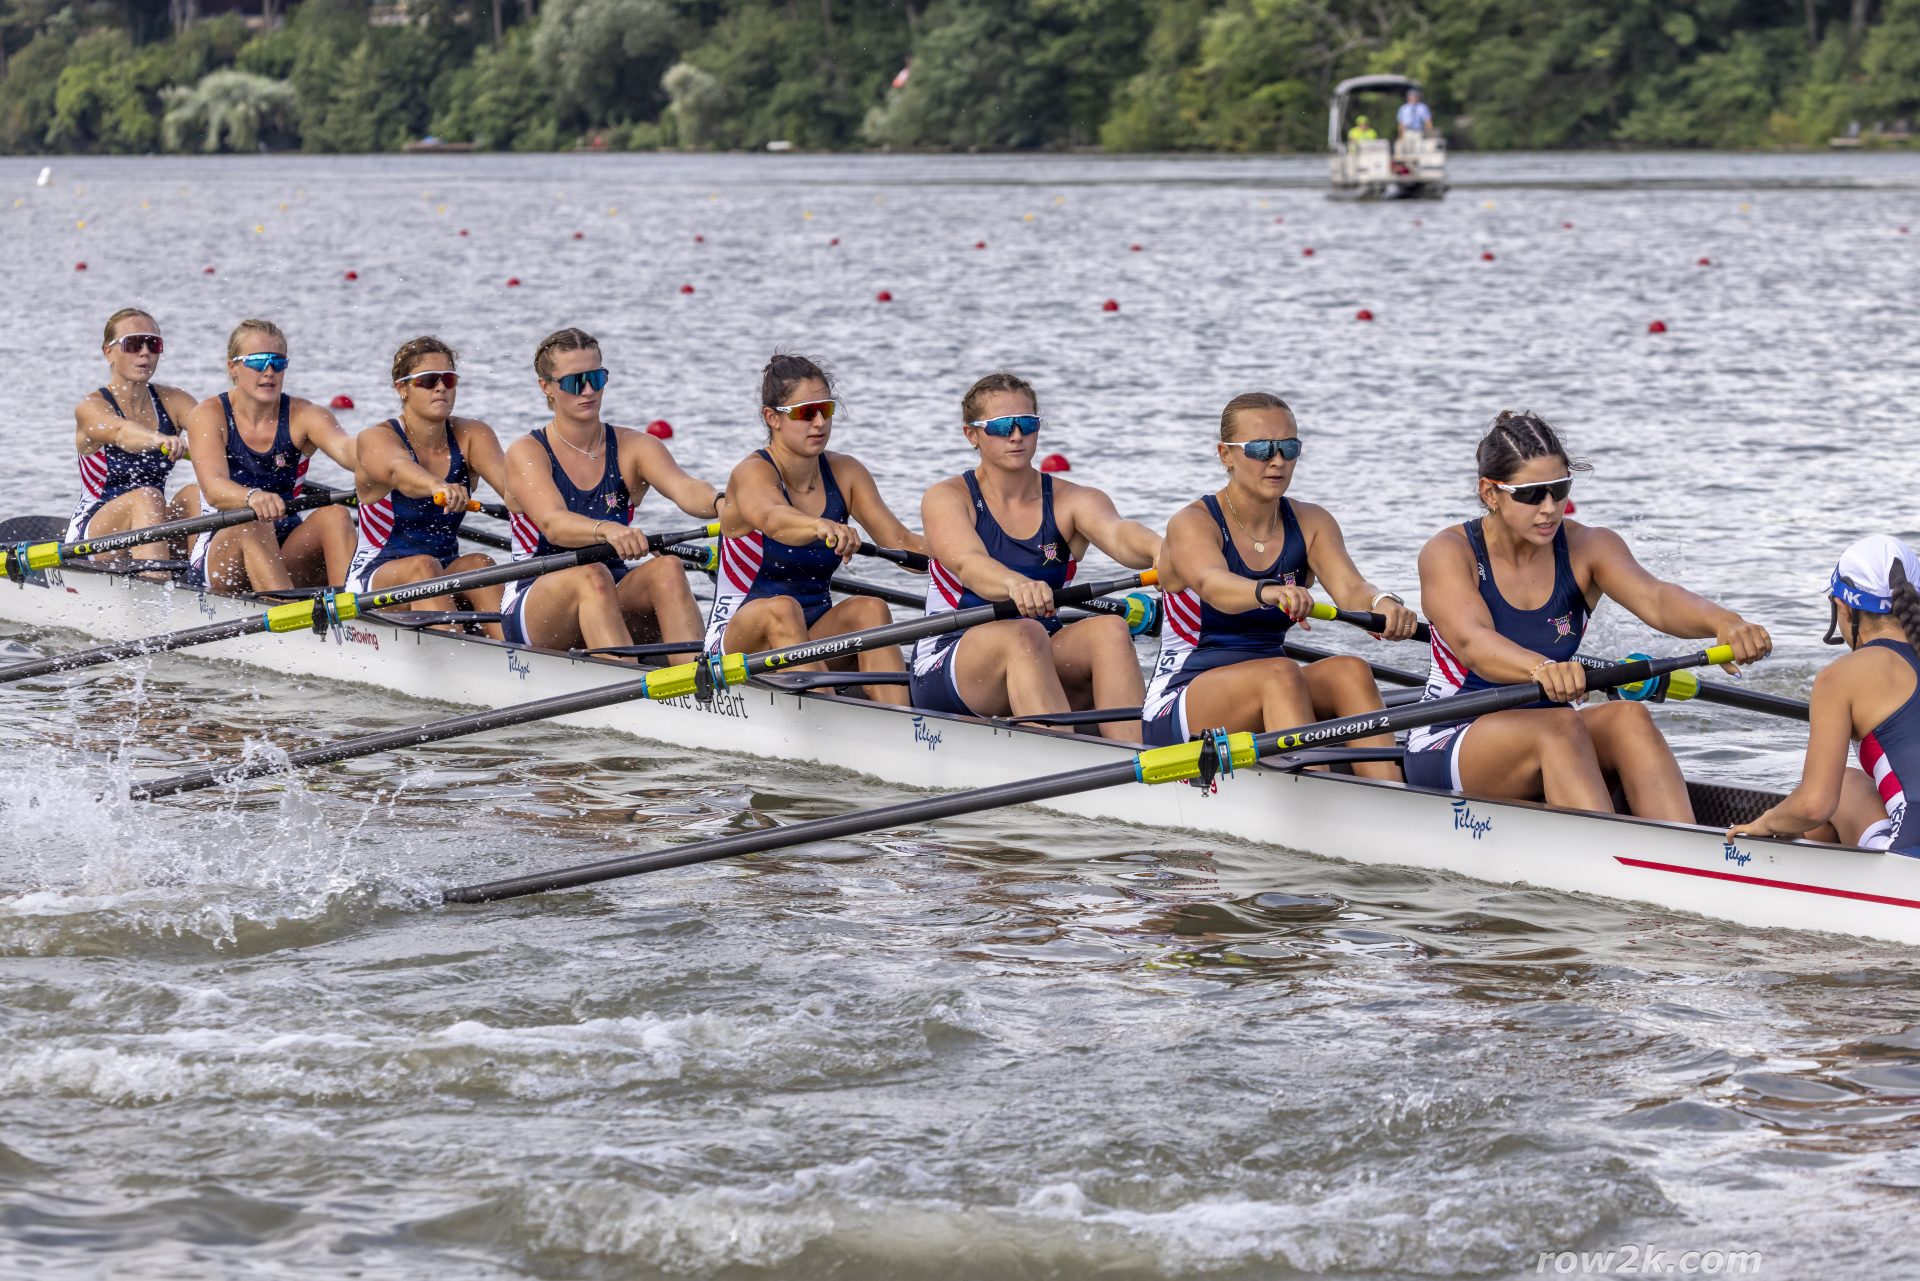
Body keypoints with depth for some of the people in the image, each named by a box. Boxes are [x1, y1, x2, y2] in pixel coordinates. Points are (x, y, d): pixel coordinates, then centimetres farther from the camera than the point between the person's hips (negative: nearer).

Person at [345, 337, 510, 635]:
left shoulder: (471, 435, 0)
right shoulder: (376, 440, -12)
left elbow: (505, 476, -21)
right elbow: (398, 470, -37)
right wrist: (437, 486, -61)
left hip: (446, 575, 3)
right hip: (374, 575, -3)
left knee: (479, 564, -28)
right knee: (422, 566, -34)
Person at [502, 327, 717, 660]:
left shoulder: (633, 448, 2)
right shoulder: (527, 453, -8)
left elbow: (684, 489, -19)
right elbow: (553, 524, -27)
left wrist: (720, 503, -43)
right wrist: (606, 530, -49)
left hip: (613, 600, 3)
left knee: (667, 567, -26)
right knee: (590, 574, -34)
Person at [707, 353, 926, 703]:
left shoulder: (845, 473, 3)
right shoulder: (752, 474, -14)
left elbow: (899, 541, -7)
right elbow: (773, 519, -38)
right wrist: (821, 527, -61)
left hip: (814, 639, 5)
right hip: (739, 639, -4)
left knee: (869, 610, -25)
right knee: (781, 609, -35)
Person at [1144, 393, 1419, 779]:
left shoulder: (1311, 524, 4)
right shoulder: (1193, 524, -12)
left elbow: (1349, 587, -16)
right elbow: (1212, 583, -35)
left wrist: (1382, 603, -41)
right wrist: (1268, 592, -58)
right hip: (1175, 713, -5)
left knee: (1350, 671, -24)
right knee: (1281, 674, -33)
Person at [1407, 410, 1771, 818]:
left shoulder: (1587, 548, -2)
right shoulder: (1449, 553, -12)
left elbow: (1654, 599, -22)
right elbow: (1472, 641, -32)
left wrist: (1722, 622, -44)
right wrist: (1541, 668, -54)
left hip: (1543, 745, 4)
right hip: (1446, 749, -4)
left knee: (1628, 718, -27)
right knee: (1559, 726, -33)